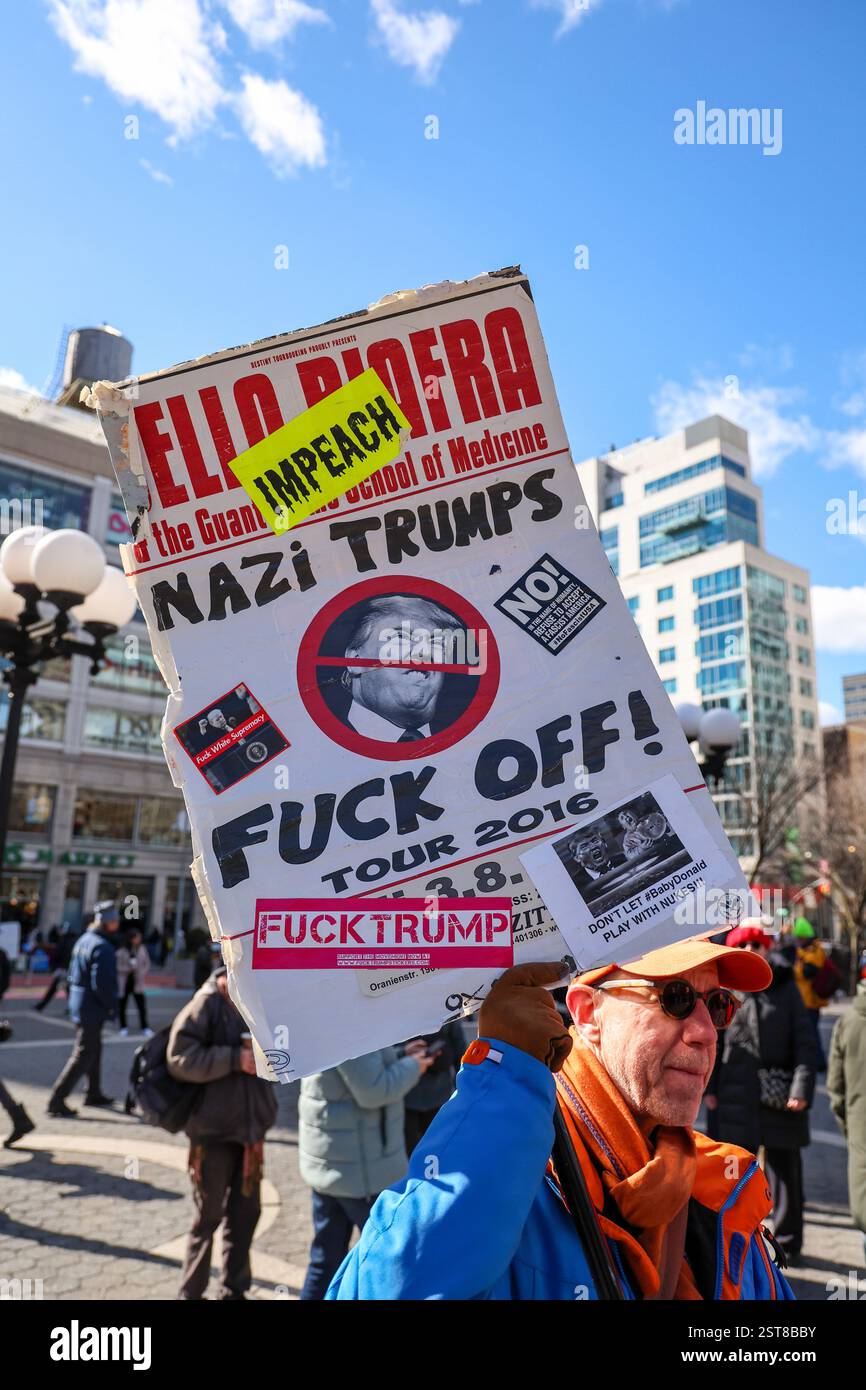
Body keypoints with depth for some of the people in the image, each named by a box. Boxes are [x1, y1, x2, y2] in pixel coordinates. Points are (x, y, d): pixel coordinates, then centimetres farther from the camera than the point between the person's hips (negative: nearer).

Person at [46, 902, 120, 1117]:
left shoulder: (84, 939, 9)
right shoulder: (102, 947, -22)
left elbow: (72, 974, 17)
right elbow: (102, 984, -25)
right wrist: (111, 1004, -12)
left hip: (78, 1004, 10)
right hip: (92, 1009, -10)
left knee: (94, 1049, 21)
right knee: (83, 1055, -3)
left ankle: (94, 1093, 34)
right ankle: (57, 1100, -1)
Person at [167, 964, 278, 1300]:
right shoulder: (207, 1004, -18)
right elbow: (180, 1059, -23)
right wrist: (235, 1059, -27)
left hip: (250, 1129, 6)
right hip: (213, 1130, -6)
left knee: (245, 1215, 15)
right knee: (209, 1216, 9)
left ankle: (233, 1291, 33)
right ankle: (190, 1293, 29)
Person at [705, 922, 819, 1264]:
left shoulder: (786, 988, 2)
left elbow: (805, 1043, 0)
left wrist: (802, 1088, -9)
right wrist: (707, 1087, -2)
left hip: (780, 1099, 0)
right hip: (735, 1098, 0)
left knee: (785, 1172, 11)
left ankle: (788, 1242, 29)